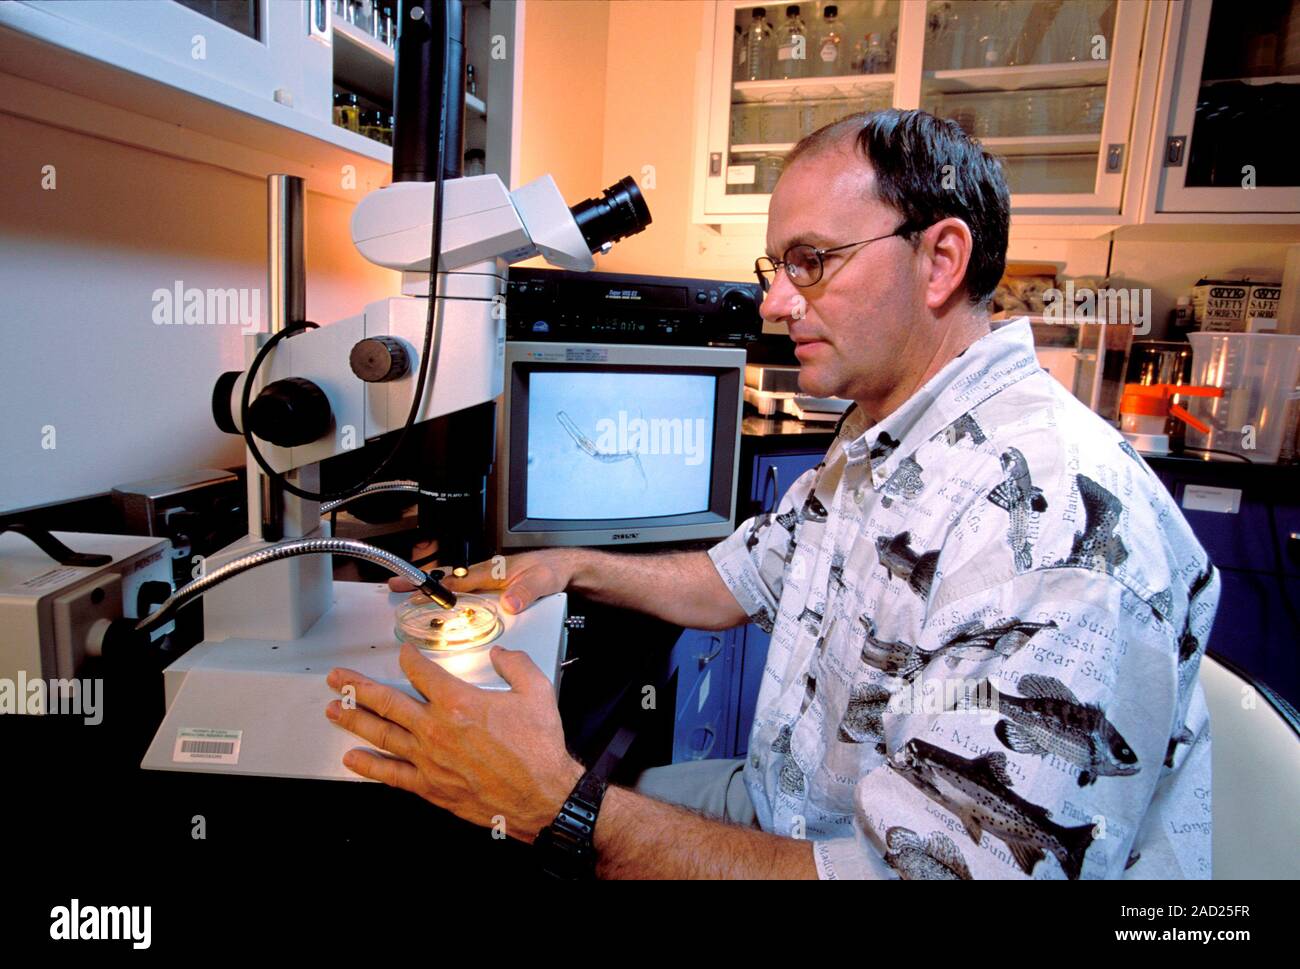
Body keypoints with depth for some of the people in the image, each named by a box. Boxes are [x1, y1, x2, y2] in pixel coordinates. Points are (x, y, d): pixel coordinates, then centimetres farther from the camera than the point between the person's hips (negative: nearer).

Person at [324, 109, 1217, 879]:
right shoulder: (873, 443, 3)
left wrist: (555, 802, -32)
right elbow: (736, 579, 14)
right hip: (785, 811, 8)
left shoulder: (1055, 517, -30)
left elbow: (935, 866, -34)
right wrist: (576, 566, 3)